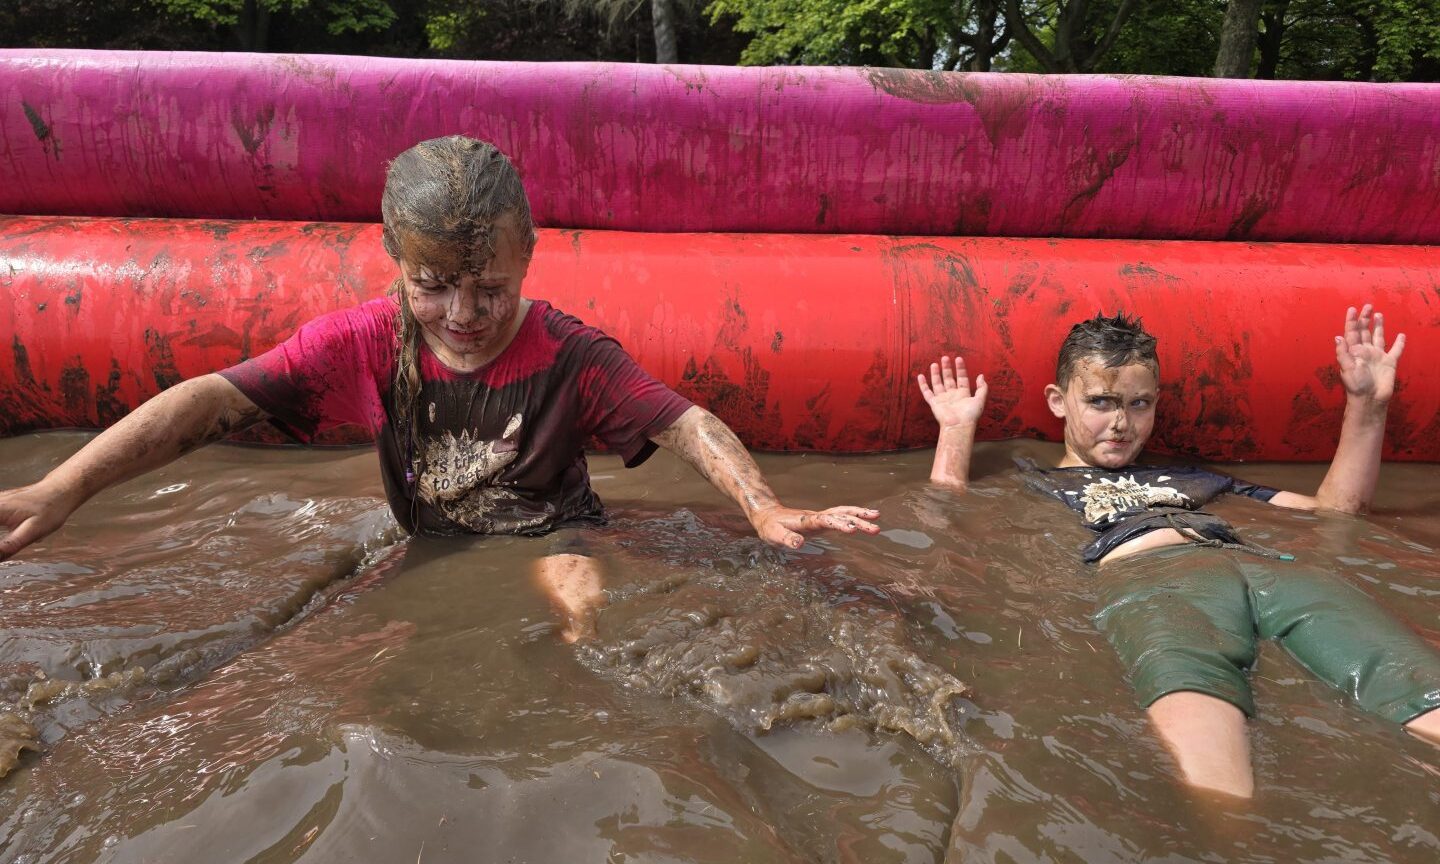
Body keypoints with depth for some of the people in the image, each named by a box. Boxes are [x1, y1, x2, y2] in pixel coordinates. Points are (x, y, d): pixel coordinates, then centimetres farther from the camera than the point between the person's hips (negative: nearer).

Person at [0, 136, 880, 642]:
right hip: (433, 555, 4)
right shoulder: (366, 341, -17)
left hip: (551, 538, -3)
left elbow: (685, 422, -27)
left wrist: (764, 506, -46)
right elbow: (217, 400, -21)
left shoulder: (572, 356, -23)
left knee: (585, 602, -28)